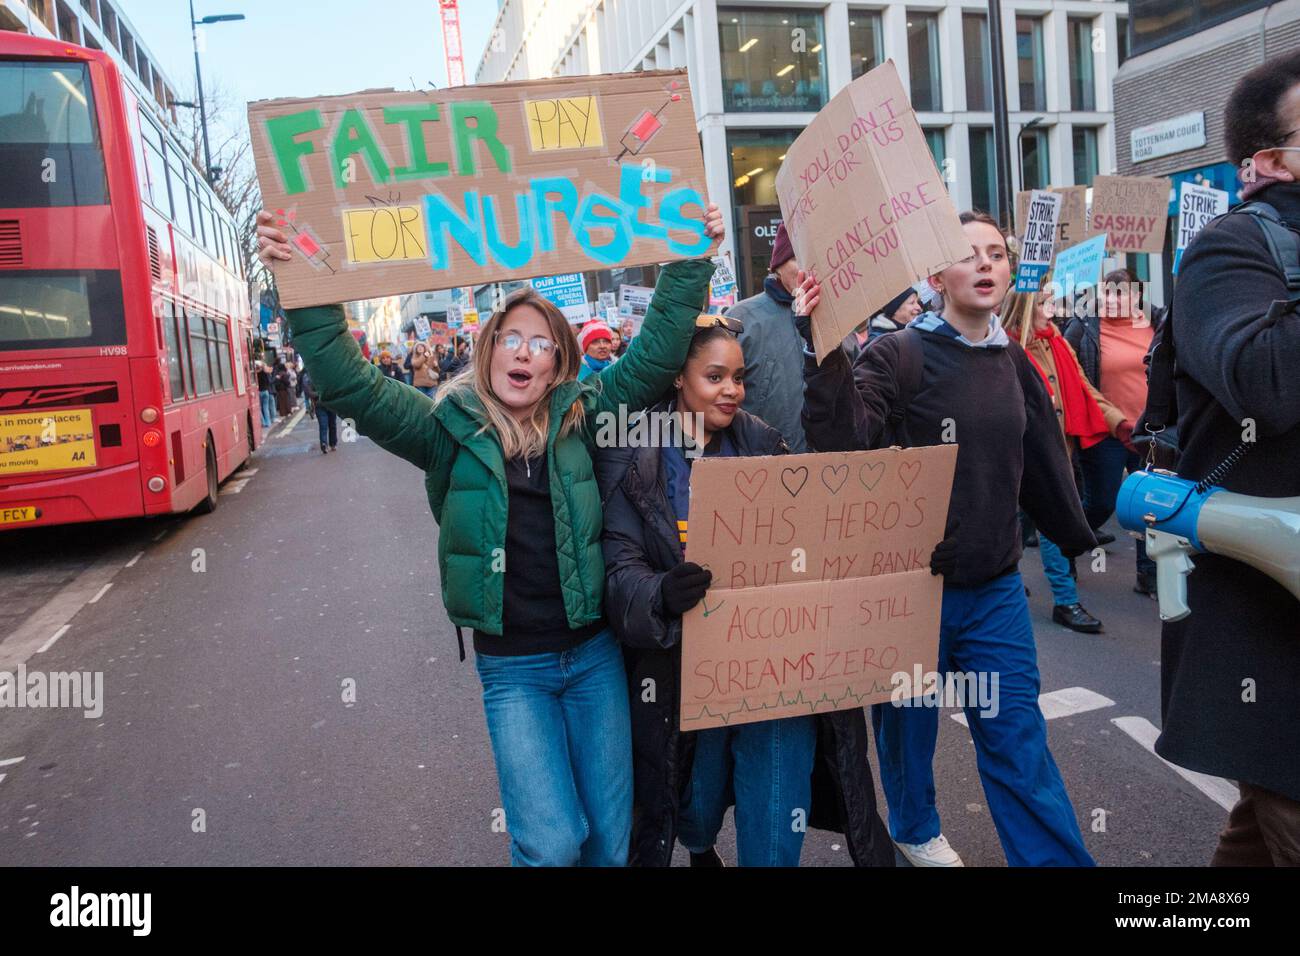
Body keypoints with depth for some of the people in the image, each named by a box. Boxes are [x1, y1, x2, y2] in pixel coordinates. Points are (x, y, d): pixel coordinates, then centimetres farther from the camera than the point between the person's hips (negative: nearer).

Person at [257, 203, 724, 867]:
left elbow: (653, 359, 0)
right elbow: (351, 387, -10)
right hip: (511, 668, -2)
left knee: (612, 836, 12)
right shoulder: (451, 427, -2)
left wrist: (690, 264, -5)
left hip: (594, 653, 2)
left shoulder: (580, 417, 1)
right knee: (552, 843, -5)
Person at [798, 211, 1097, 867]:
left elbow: (1042, 461, 16)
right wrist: (825, 351, -37)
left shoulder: (1013, 361, 6)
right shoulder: (899, 355, -12)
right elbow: (844, 443, -26)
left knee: (1017, 736, 8)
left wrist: (1078, 539, 23)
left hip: (995, 588, 4)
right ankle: (915, 829, 43)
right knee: (909, 724, 17)